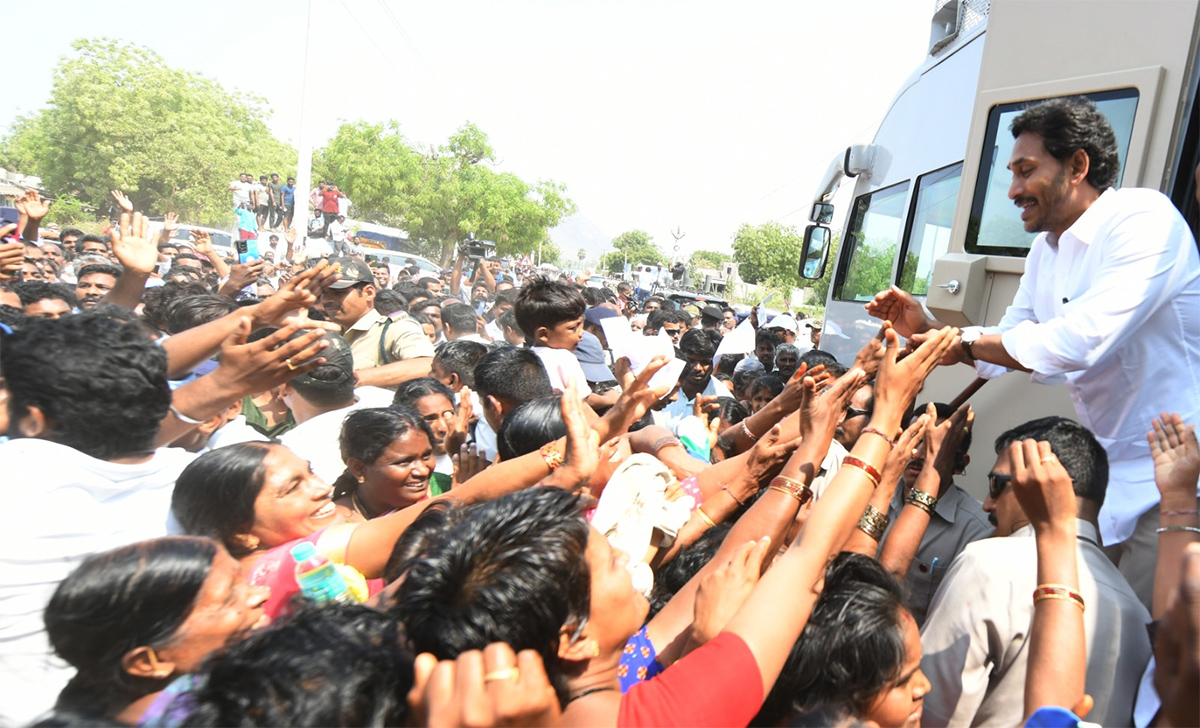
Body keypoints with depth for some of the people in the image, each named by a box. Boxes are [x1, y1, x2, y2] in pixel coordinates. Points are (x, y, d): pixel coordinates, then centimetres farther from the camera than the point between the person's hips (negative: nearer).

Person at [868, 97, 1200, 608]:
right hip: (1106, 473, 8)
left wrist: (966, 342, -20)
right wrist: (926, 329, -4)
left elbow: (1084, 339, -31)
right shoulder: (1044, 252, 9)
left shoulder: (1144, 218, -17)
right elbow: (1004, 349, 13)